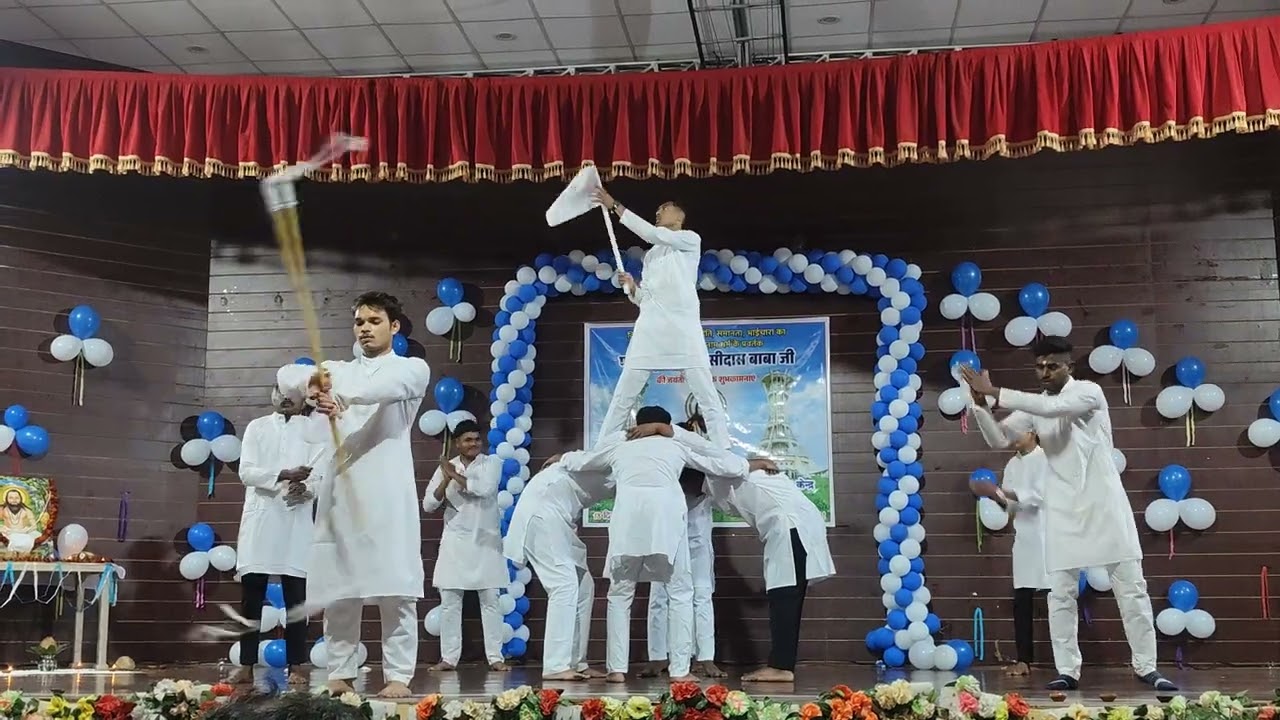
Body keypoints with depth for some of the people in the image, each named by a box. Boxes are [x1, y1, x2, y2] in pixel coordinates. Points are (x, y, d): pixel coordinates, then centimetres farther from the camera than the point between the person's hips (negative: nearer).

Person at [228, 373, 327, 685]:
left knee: (295, 597, -1)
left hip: (296, 520, -1)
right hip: (259, 517, 1)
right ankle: (246, 665, 6)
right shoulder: (256, 427, 12)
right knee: (251, 595, 1)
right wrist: (284, 476, -16)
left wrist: (304, 487, -23)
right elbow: (246, 471, 0)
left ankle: (295, 667, 3)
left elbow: (320, 477, 0)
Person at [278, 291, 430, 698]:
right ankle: (340, 674, 10)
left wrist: (337, 392, -31)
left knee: (395, 588, -5)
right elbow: (287, 376, 2)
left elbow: (386, 387, -16)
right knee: (338, 587, 3)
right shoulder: (339, 370, 20)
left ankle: (399, 676, -2)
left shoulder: (413, 369, 8)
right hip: (341, 488, 4)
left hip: (388, 490, -4)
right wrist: (312, 382, -22)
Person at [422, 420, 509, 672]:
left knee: (490, 601, 0)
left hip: (485, 540, -2)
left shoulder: (492, 462, 0)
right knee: (449, 602, 1)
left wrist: (456, 476, -11)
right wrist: (446, 480, -15)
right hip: (454, 541, 2)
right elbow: (428, 505, 0)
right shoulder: (446, 468, 5)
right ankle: (449, 657, 6)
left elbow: (485, 488, -19)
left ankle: (495, 657, 2)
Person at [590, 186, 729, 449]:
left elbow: (650, 233, -6)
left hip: (683, 329, -5)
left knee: (707, 395, -5)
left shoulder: (691, 239, 8)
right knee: (623, 396, 2)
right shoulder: (651, 254, 24)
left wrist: (615, 206, -5)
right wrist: (632, 287, 0)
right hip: (649, 329, 5)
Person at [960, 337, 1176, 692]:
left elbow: (1054, 407, -24)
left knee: (1131, 587, 1)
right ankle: (1067, 670, 8)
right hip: (1063, 510, 4)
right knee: (1061, 594, 1)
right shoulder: (1034, 408, 7)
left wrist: (994, 392, -25)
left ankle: (1147, 667, 8)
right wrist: (981, 403, -18)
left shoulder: (1089, 391, -6)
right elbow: (999, 439, -1)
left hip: (1104, 504, -3)